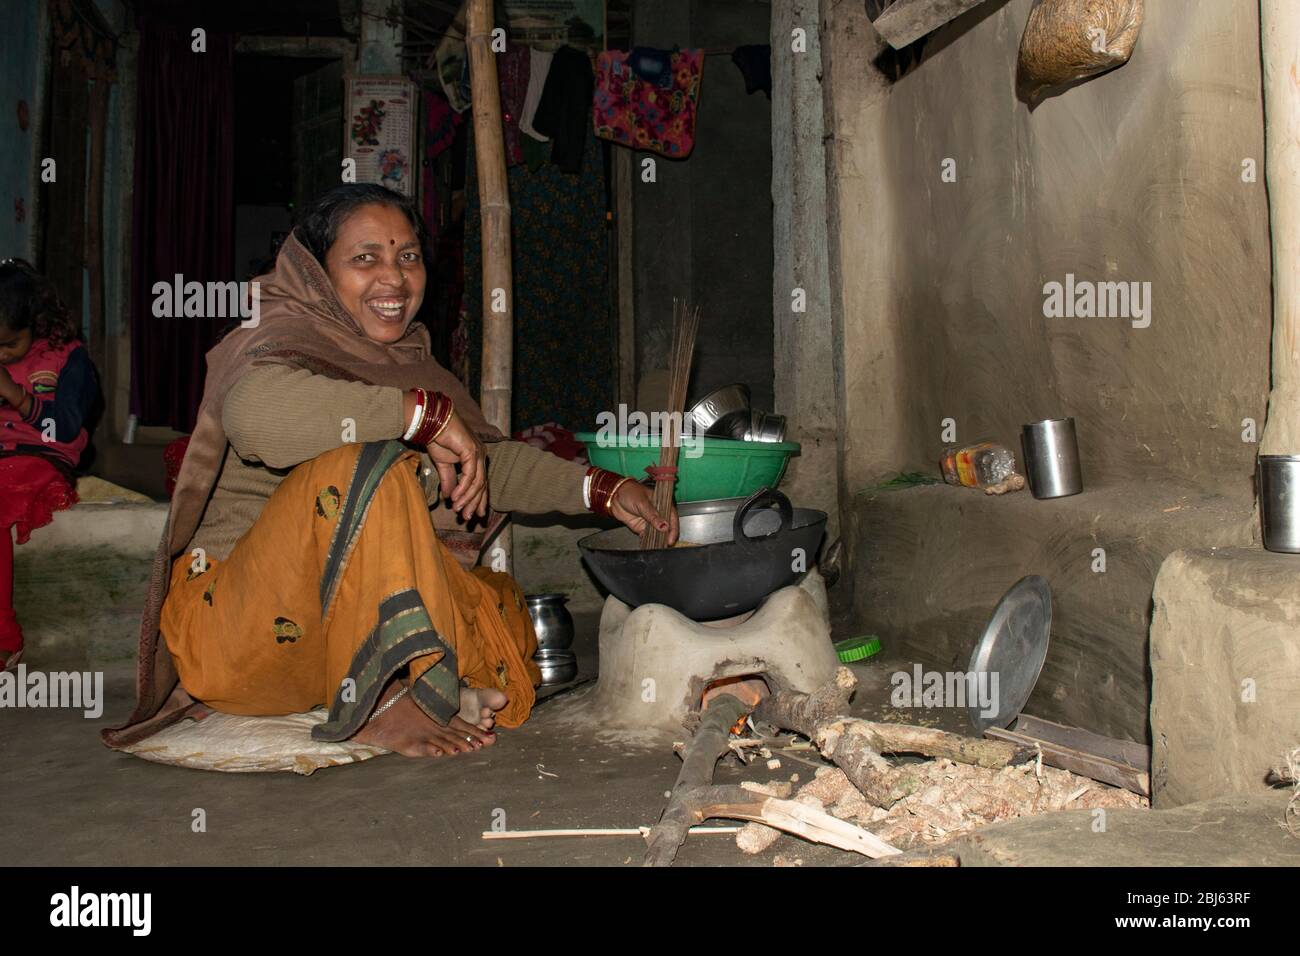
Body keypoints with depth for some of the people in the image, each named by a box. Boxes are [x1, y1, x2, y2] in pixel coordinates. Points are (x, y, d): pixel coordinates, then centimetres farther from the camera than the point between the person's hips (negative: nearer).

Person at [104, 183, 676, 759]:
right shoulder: (286, 335, -12)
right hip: (230, 622, -8)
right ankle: (378, 698, -22)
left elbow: (489, 461, 18)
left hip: (336, 624, 8)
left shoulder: (403, 357, 11)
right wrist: (426, 411, -32)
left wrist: (604, 491, 7)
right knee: (360, 464, -30)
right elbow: (255, 409, -37)